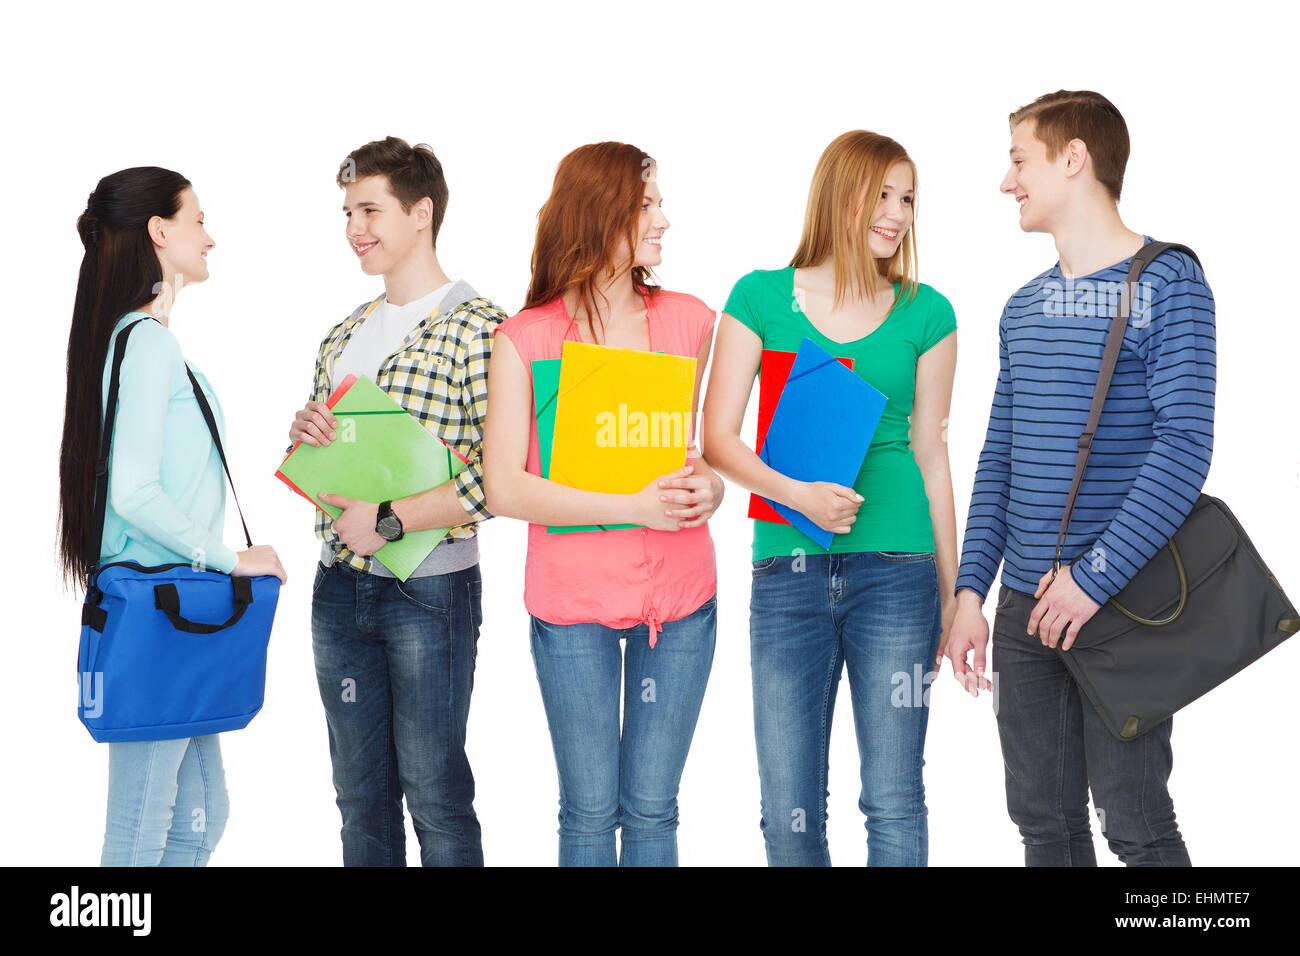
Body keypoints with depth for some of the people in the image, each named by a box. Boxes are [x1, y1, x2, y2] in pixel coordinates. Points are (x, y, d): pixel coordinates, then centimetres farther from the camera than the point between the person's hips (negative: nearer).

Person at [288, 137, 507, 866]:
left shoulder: (478, 327, -10)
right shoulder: (345, 334, 13)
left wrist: (390, 521, -18)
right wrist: (306, 436, -2)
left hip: (429, 589, -7)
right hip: (340, 586, 7)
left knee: (435, 793, 1)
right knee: (361, 794, 13)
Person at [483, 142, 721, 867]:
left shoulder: (689, 321, 5)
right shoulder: (525, 340, -6)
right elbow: (504, 487, -10)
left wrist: (710, 486, -4)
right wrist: (633, 508, -18)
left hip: (679, 593, 3)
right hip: (572, 598, -2)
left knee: (653, 809, 8)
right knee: (590, 812, 6)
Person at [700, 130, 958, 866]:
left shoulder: (926, 315, 7)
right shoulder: (761, 298, 4)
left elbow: (930, 453, 10)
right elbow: (719, 437, 2)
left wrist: (950, 591, 10)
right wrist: (796, 493, -16)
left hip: (895, 568, 0)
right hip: (789, 569, 0)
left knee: (894, 801, 1)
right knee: (790, 811, 4)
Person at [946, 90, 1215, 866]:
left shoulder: (1167, 283, -6)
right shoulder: (1024, 307, 14)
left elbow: (1184, 448, -14)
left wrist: (1094, 577, -19)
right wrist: (971, 589, 5)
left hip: (1122, 602, -6)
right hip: (1024, 602, 6)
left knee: (1135, 825, -1)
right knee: (1044, 819, 11)